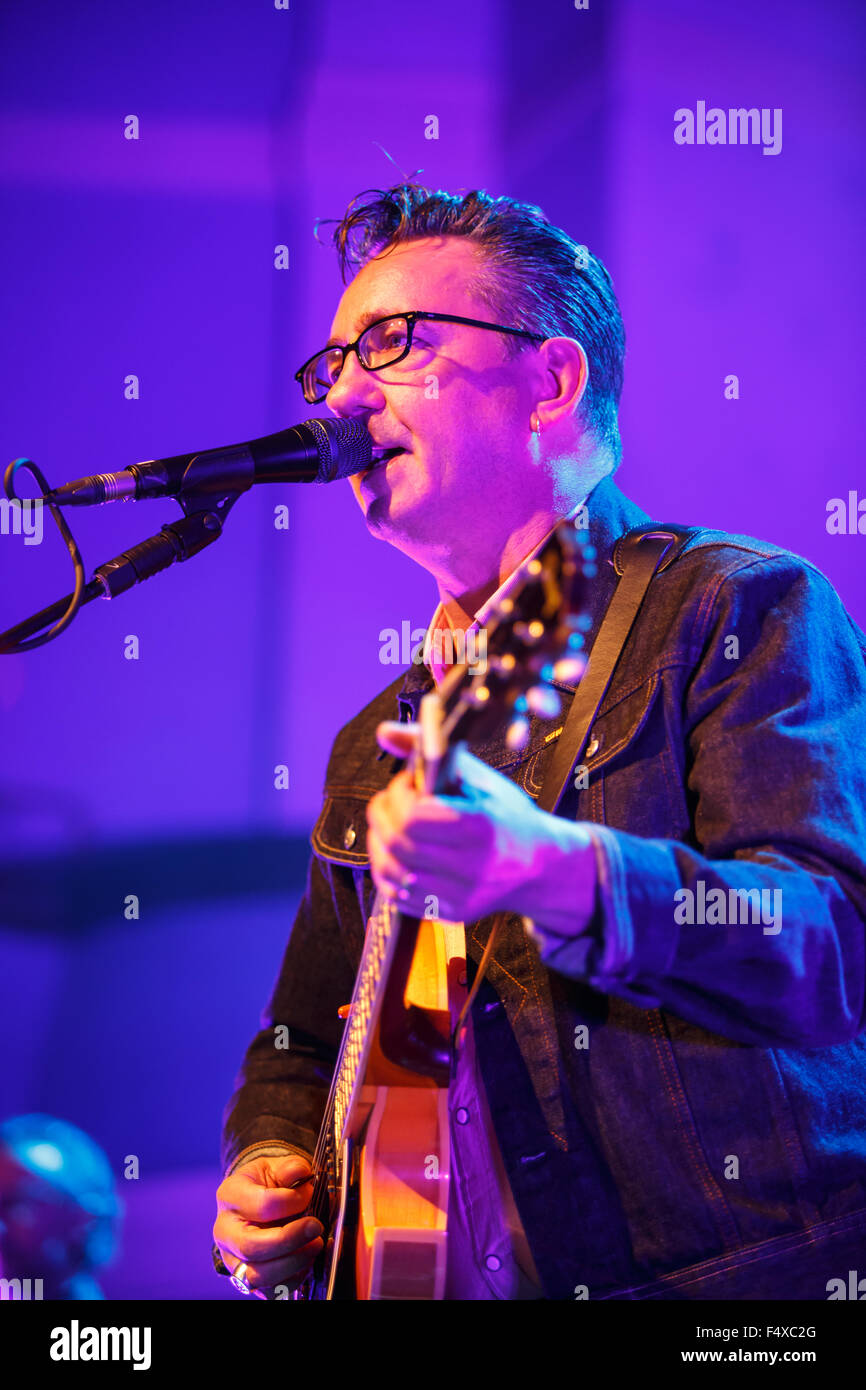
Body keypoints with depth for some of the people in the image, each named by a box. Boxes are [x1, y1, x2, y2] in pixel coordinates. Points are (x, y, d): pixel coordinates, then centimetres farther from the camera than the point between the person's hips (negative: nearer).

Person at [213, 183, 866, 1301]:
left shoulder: (744, 609, -2)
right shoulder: (377, 745, 18)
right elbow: (305, 1044, 27)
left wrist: (554, 873, -31)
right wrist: (267, 1164, 6)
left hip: (754, 1270, -5)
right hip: (491, 1286, 5)